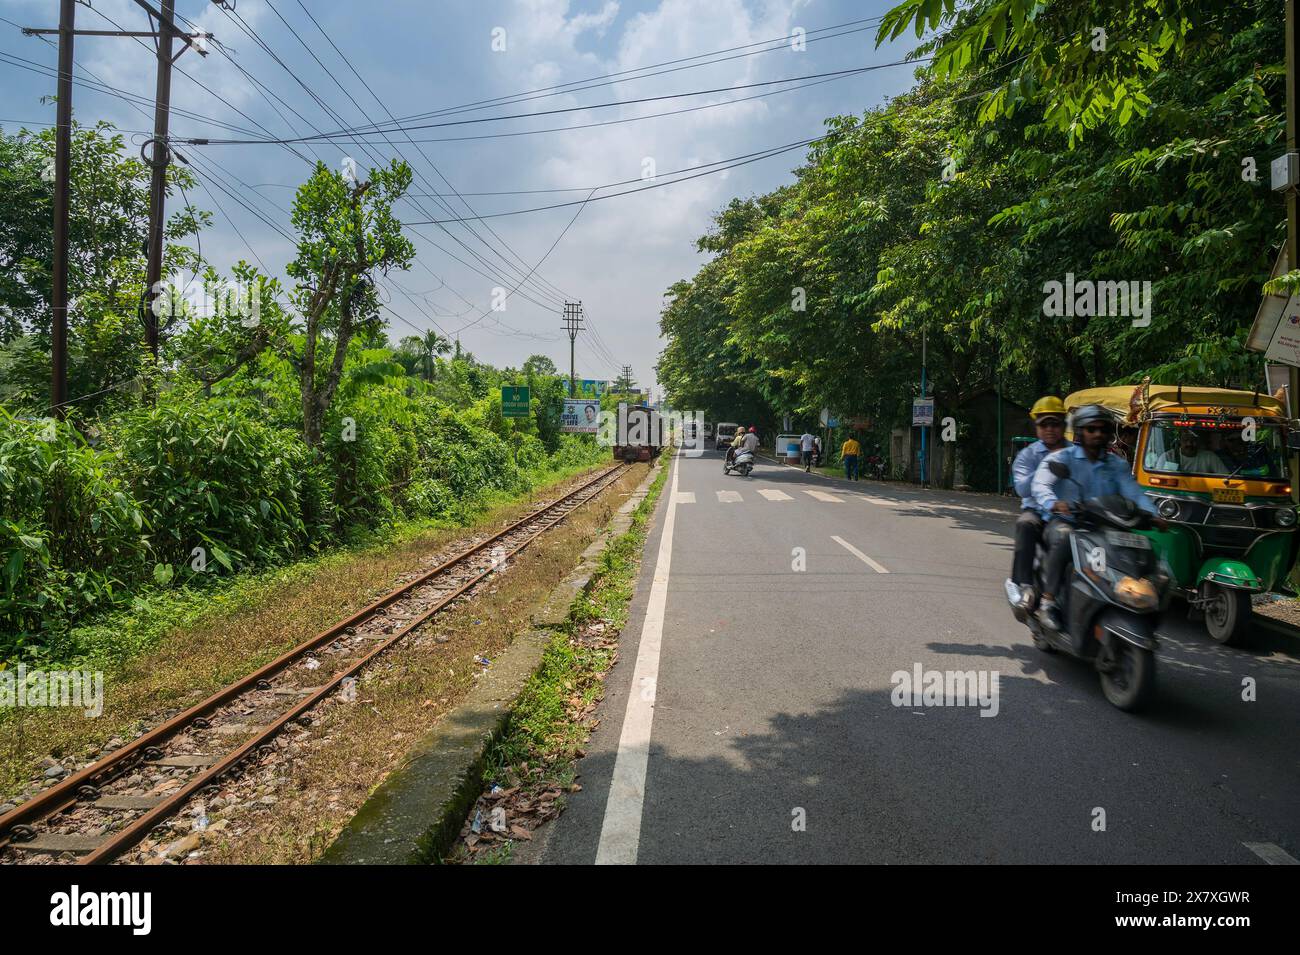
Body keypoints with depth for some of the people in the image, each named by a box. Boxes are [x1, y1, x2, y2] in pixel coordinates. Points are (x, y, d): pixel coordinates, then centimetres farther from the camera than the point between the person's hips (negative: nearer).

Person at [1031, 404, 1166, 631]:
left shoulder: (1117, 465, 16)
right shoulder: (1061, 458, 2)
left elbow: (1133, 492, 3)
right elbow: (1040, 485, -16)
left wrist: (1152, 514, -18)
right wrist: (1053, 504, -38)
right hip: (1066, 523, -4)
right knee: (1063, 538, -37)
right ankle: (1048, 601, -33)